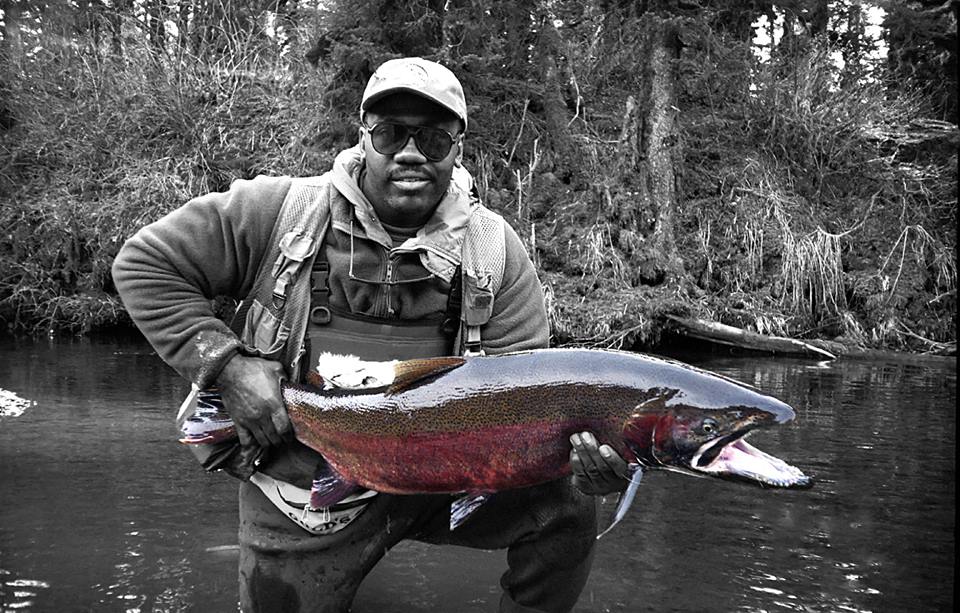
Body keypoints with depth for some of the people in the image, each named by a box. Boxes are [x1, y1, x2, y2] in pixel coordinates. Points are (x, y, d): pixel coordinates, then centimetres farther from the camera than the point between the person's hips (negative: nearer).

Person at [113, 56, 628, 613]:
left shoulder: (496, 250, -6)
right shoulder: (282, 212, -11)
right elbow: (144, 264, -5)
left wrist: (574, 448, -31)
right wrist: (226, 365, -18)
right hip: (303, 501, 0)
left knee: (568, 505, -13)